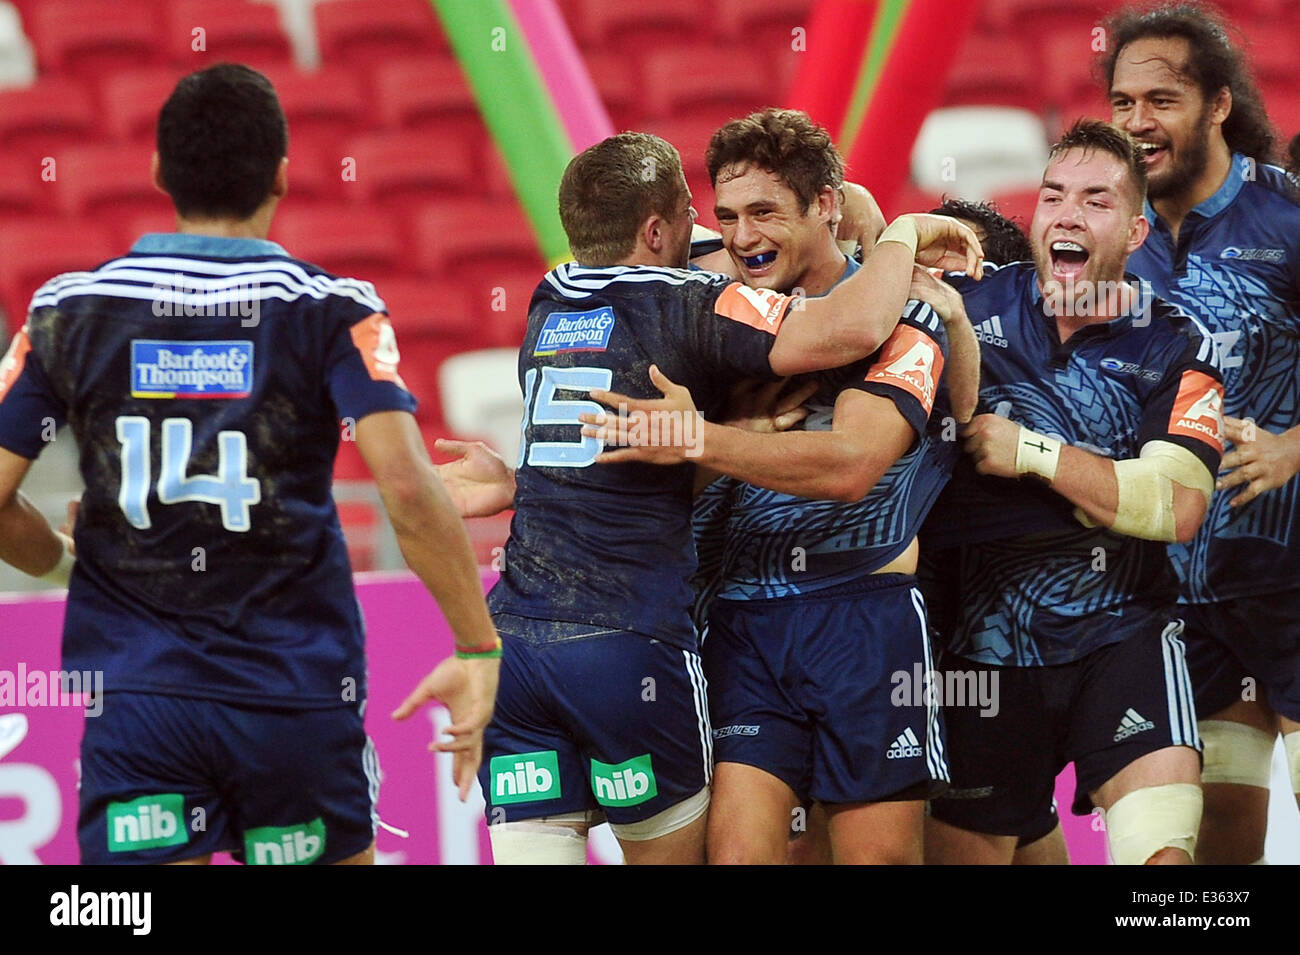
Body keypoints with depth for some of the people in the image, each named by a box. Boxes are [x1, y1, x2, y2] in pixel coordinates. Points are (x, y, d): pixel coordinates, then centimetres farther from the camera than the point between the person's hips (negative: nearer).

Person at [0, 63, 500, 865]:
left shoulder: (70, 310, 1)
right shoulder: (333, 311, -5)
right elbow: (408, 490, -17)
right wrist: (478, 649, -10)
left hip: (132, 699, 1)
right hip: (298, 698, 0)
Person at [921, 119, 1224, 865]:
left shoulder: (1174, 349, -1)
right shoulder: (972, 307, 1)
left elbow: (1176, 508, -13)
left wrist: (1030, 453, -14)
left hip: (1121, 630, -2)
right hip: (987, 638, 2)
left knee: (1164, 843, -24)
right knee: (962, 847, 10)